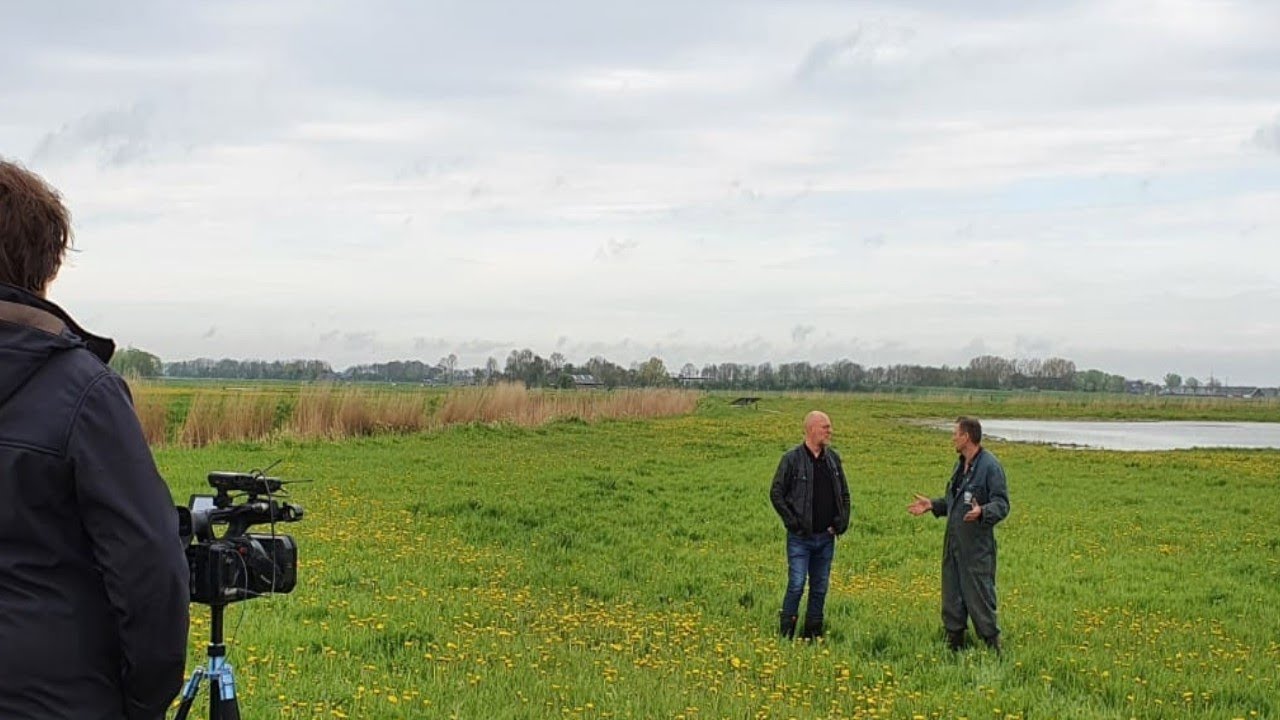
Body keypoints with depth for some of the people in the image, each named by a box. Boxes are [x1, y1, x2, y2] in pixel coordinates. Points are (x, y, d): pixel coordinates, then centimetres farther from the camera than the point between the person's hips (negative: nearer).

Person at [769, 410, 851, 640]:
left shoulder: (833, 458, 9)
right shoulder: (792, 459, -8)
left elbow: (844, 494, 16)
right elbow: (776, 494, -7)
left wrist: (842, 522, 4)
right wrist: (792, 522, -12)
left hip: (826, 537, 5)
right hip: (801, 537, -5)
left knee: (820, 588, 9)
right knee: (796, 584, -10)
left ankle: (813, 635, 17)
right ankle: (785, 635, -1)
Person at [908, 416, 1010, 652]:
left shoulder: (990, 466, -13)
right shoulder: (960, 465, 16)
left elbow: (1001, 504, -17)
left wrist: (982, 512, -35)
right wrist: (932, 505, 17)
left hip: (977, 546, -9)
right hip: (953, 542, 9)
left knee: (979, 597, -6)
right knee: (952, 596, 13)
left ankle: (993, 646, 2)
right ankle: (954, 643, 23)